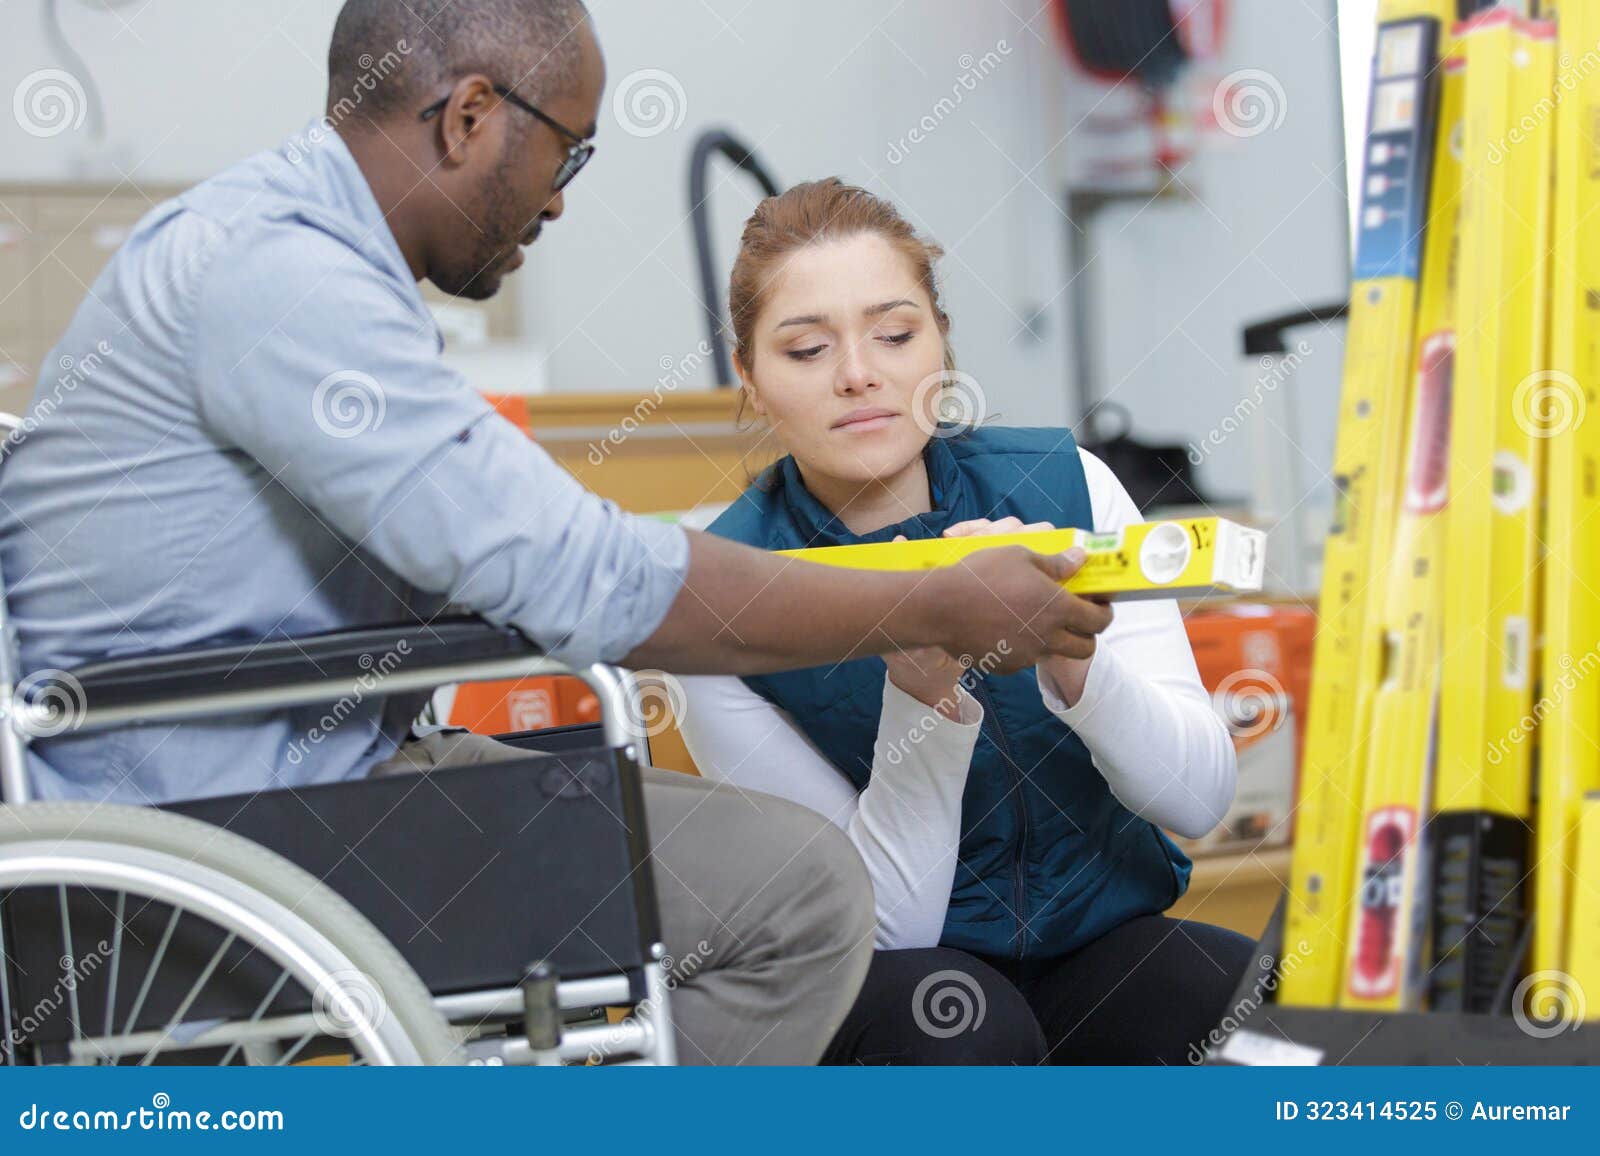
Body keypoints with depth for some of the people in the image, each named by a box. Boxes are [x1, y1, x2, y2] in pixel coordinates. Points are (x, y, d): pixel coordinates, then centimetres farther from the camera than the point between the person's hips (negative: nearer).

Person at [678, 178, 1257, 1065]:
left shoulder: (1064, 484, -7)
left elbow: (1200, 798, -9)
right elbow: (879, 925, -13)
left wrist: (1073, 659, -29)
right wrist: (922, 698, -29)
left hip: (1106, 942, 2)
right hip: (900, 983, -2)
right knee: (958, 1025, -36)